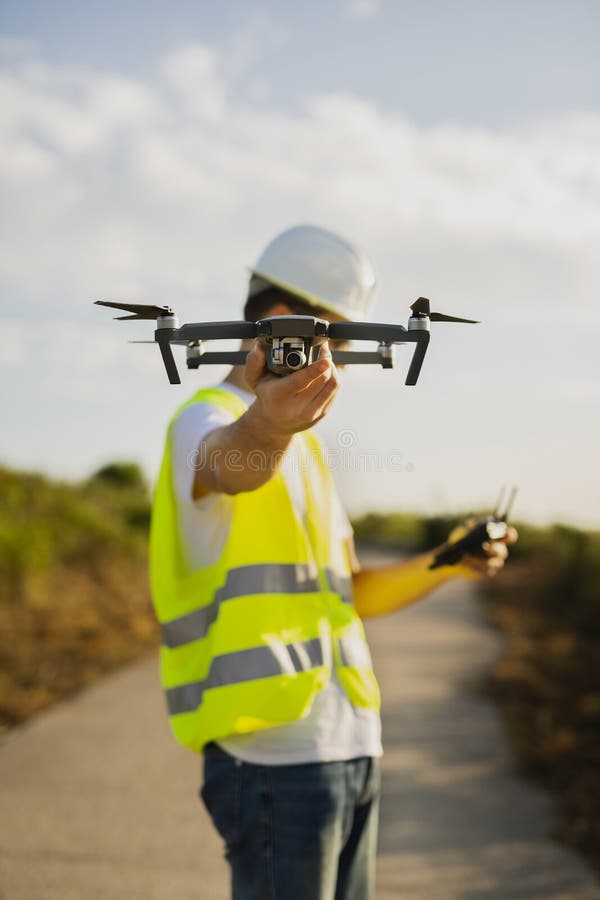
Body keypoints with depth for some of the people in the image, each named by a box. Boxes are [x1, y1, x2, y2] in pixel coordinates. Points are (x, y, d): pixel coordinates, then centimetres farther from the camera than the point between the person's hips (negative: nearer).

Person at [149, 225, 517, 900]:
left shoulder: (299, 443, 19)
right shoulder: (205, 422, -8)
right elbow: (232, 463, -36)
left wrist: (445, 564, 6)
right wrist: (266, 424, -58)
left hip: (347, 744, 9)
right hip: (273, 749, -9)